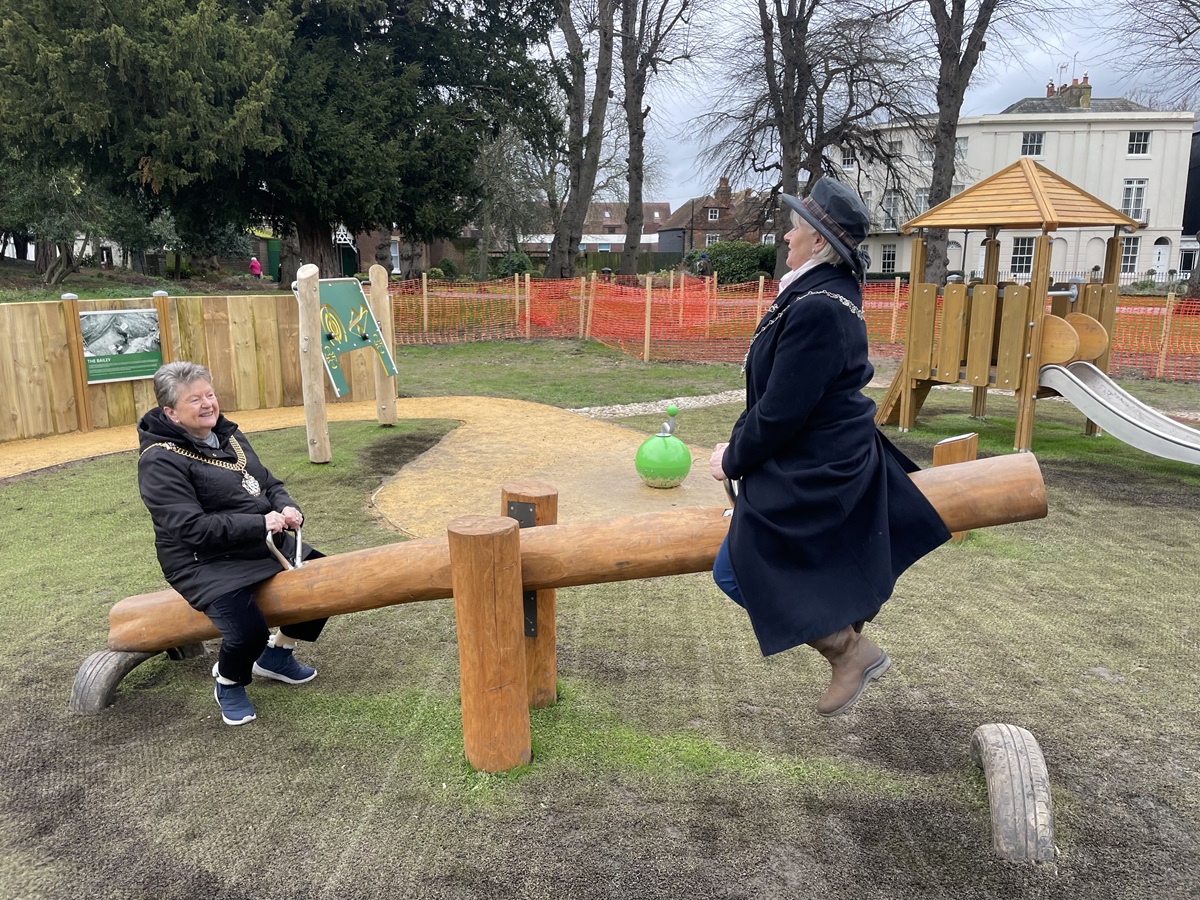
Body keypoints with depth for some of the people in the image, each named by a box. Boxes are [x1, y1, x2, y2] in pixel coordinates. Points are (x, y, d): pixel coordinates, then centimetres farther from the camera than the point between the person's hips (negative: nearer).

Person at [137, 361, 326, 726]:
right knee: (249, 631, -28)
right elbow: (192, 528, -23)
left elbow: (268, 483, 15)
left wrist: (286, 508, -8)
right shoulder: (161, 461, -15)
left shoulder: (227, 434, 9)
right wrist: (260, 523, -26)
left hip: (265, 545, 8)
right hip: (205, 562, -8)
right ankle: (229, 685, 10)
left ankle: (277, 654, 25)